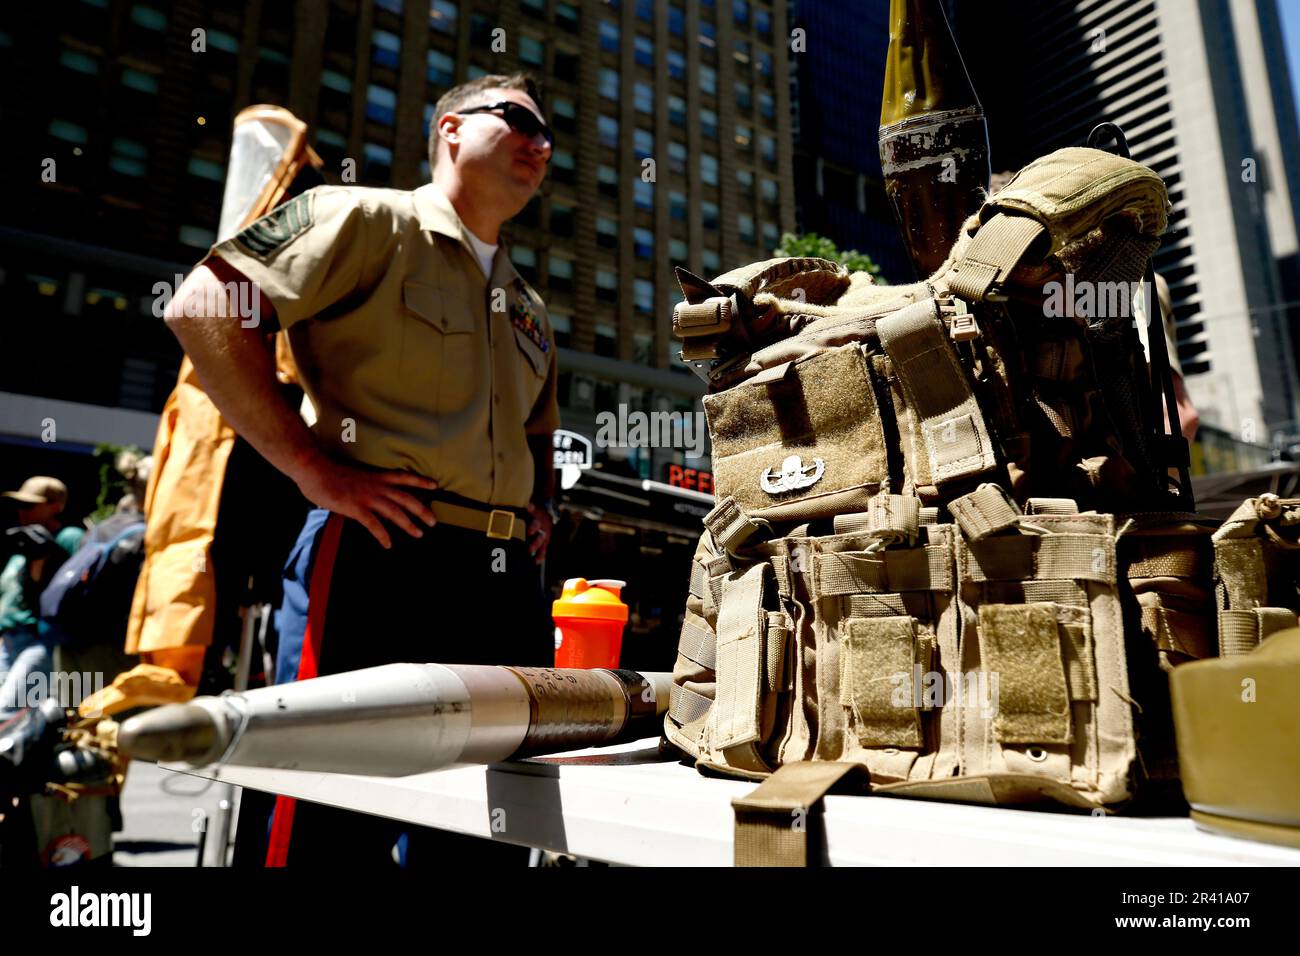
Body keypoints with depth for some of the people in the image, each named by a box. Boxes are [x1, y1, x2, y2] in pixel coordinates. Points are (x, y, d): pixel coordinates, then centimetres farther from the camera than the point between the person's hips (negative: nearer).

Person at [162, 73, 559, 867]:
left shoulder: (531, 310, 24)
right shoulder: (367, 220, 2)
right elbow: (202, 307, -9)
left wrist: (541, 509, 16)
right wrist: (314, 467, -15)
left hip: (508, 585, 8)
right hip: (378, 558, -7)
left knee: (478, 835, 14)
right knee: (335, 833, -1)